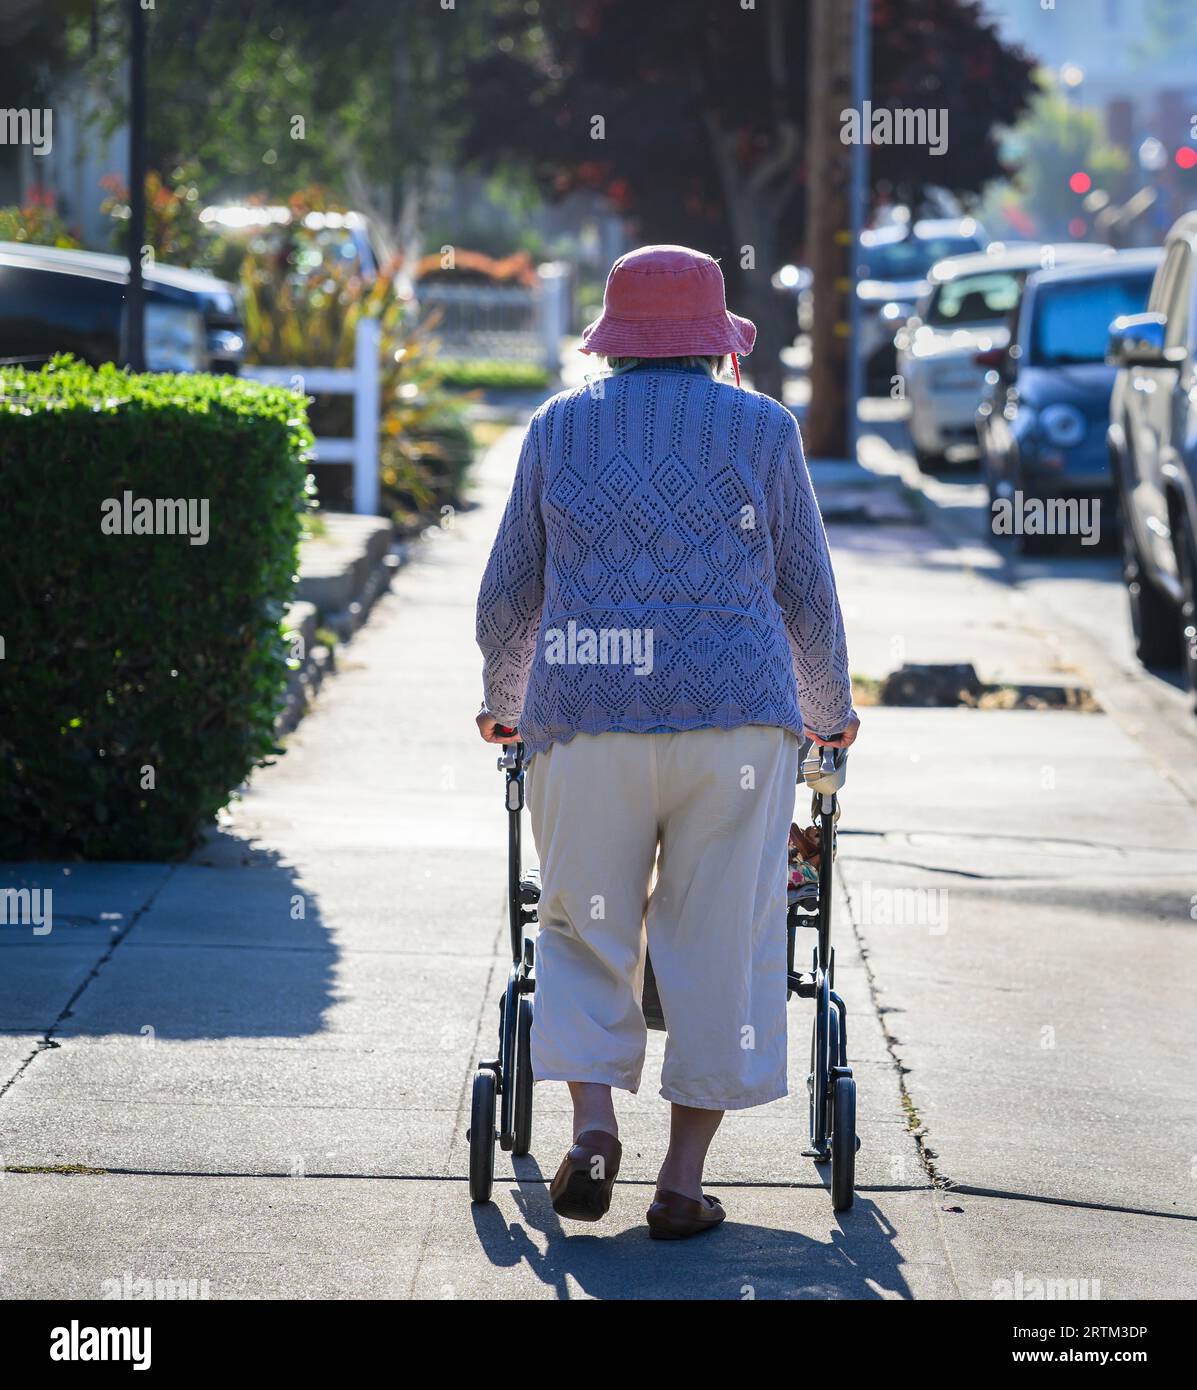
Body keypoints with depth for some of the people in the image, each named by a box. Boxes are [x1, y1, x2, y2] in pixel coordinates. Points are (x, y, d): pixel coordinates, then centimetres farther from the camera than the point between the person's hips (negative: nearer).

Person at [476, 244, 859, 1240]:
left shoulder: (559, 429, 9)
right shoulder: (761, 430, 6)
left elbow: (507, 591, 14)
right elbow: (807, 594, 11)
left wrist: (503, 701, 31)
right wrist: (831, 710, 27)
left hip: (584, 718, 1)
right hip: (732, 714, -1)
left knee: (587, 931, 12)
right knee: (718, 942, 4)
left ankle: (593, 1124, -7)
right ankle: (683, 1182, 4)